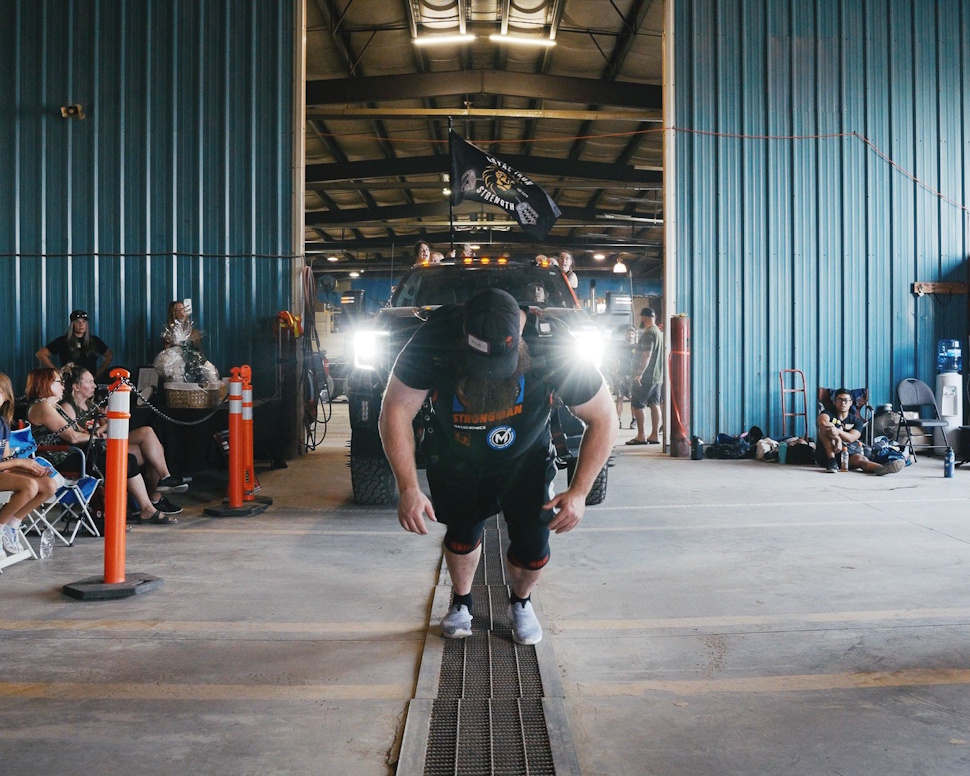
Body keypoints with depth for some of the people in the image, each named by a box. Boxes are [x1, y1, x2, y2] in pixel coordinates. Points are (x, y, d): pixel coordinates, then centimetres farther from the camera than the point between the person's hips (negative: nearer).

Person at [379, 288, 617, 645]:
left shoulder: (551, 345, -33)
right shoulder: (435, 339, -33)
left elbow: (602, 418, -22)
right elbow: (395, 412, -23)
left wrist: (579, 492, -28)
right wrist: (408, 488, -30)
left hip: (524, 458, 0)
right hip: (455, 459, 1)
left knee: (532, 543, -4)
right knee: (463, 534, 6)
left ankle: (521, 602, 30)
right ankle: (461, 602, 39)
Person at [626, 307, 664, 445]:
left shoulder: (648, 333, -15)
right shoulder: (659, 332, 17)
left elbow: (647, 355, -23)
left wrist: (639, 374, -23)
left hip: (646, 376, -9)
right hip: (658, 376, 9)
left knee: (637, 405, -4)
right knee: (655, 405, 7)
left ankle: (641, 436, -5)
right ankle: (654, 435, 7)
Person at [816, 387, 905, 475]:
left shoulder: (856, 421, 8)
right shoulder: (828, 413, 5)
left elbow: (850, 438, -14)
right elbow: (823, 423, -22)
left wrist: (838, 431, -34)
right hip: (825, 454, -1)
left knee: (860, 458, -33)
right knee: (826, 429, -25)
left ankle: (881, 468, -66)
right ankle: (831, 461, -36)